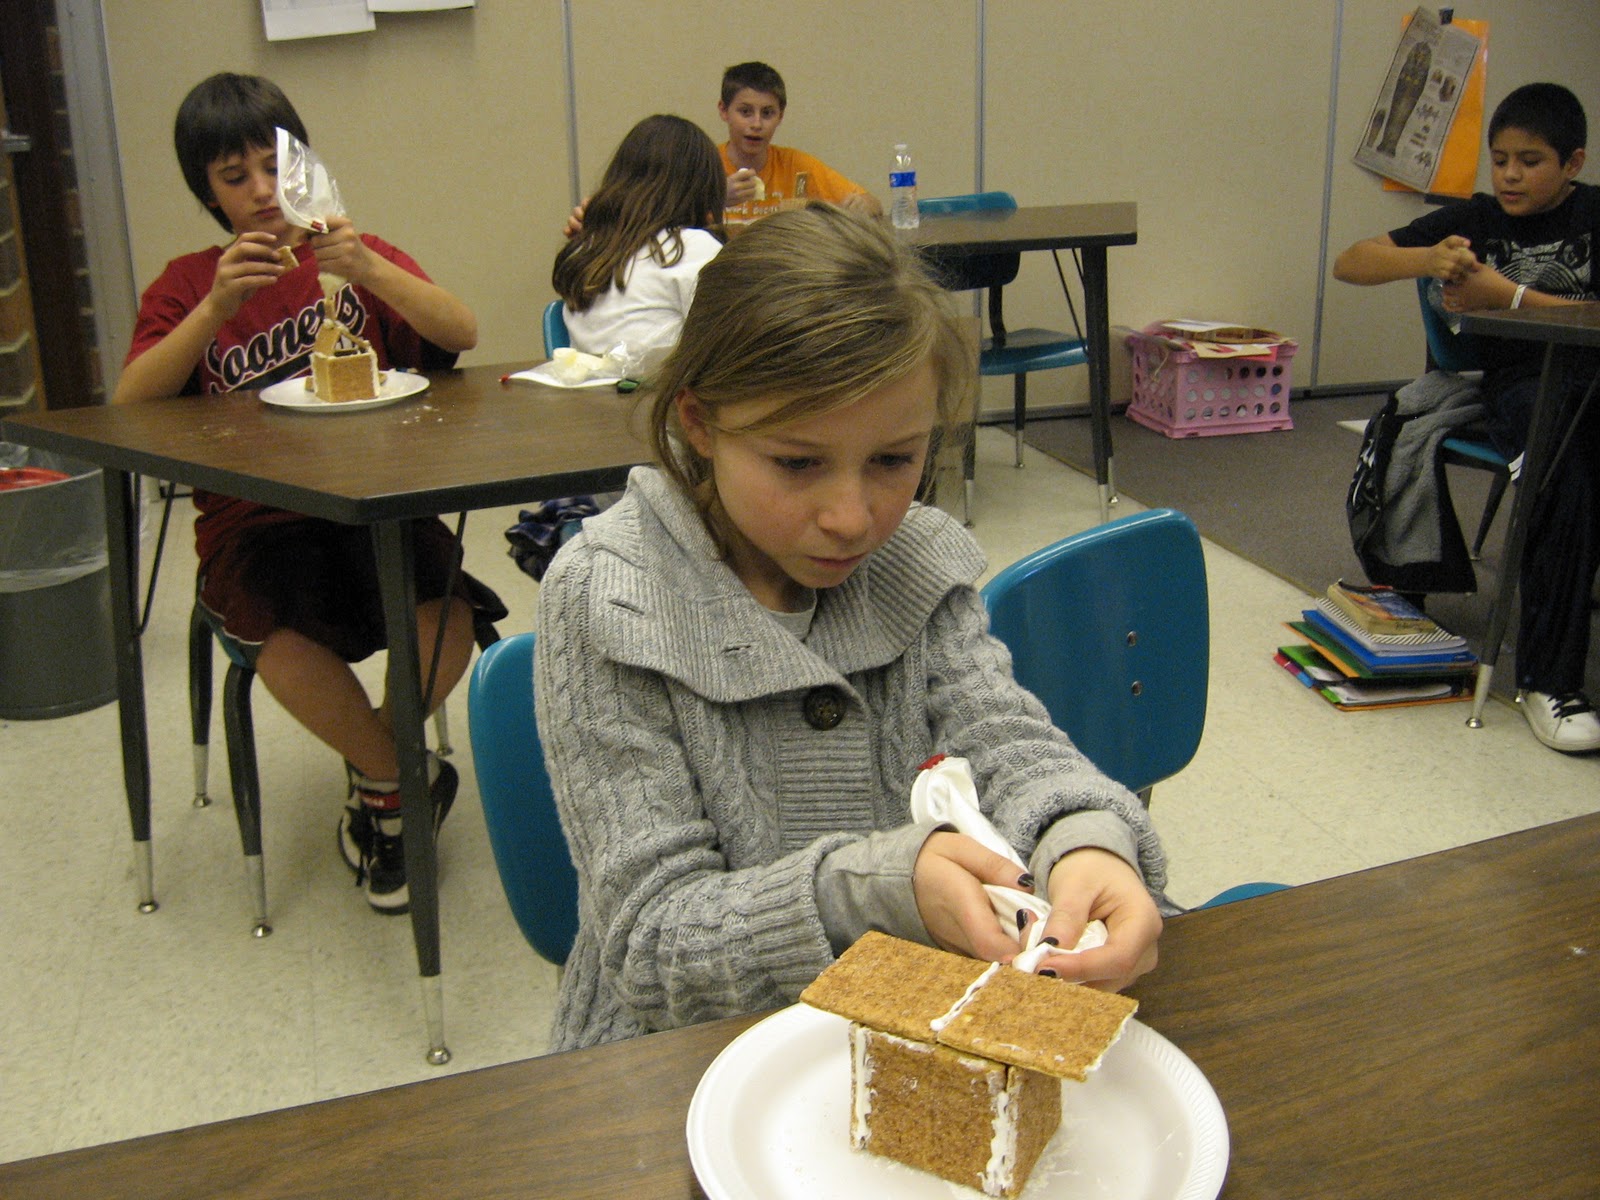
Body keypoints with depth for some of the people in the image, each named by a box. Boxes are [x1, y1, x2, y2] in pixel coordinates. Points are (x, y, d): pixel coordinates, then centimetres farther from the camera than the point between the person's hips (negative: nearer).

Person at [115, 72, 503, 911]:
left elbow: (462, 334, -5)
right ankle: (405, 776, -5)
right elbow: (130, 404, -5)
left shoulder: (357, 255, 12)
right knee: (282, 636, -33)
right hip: (252, 523, 0)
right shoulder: (187, 283, 10)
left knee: (449, 614, -28)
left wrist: (367, 269, -21)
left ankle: (377, 774, 3)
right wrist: (216, 308, -18)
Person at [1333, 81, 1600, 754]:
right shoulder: (1477, 220, 13)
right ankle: (1546, 679, -31)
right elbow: (1349, 264, 7)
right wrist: (1427, 260, -12)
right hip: (1520, 385, 0)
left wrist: (1507, 295, -10)